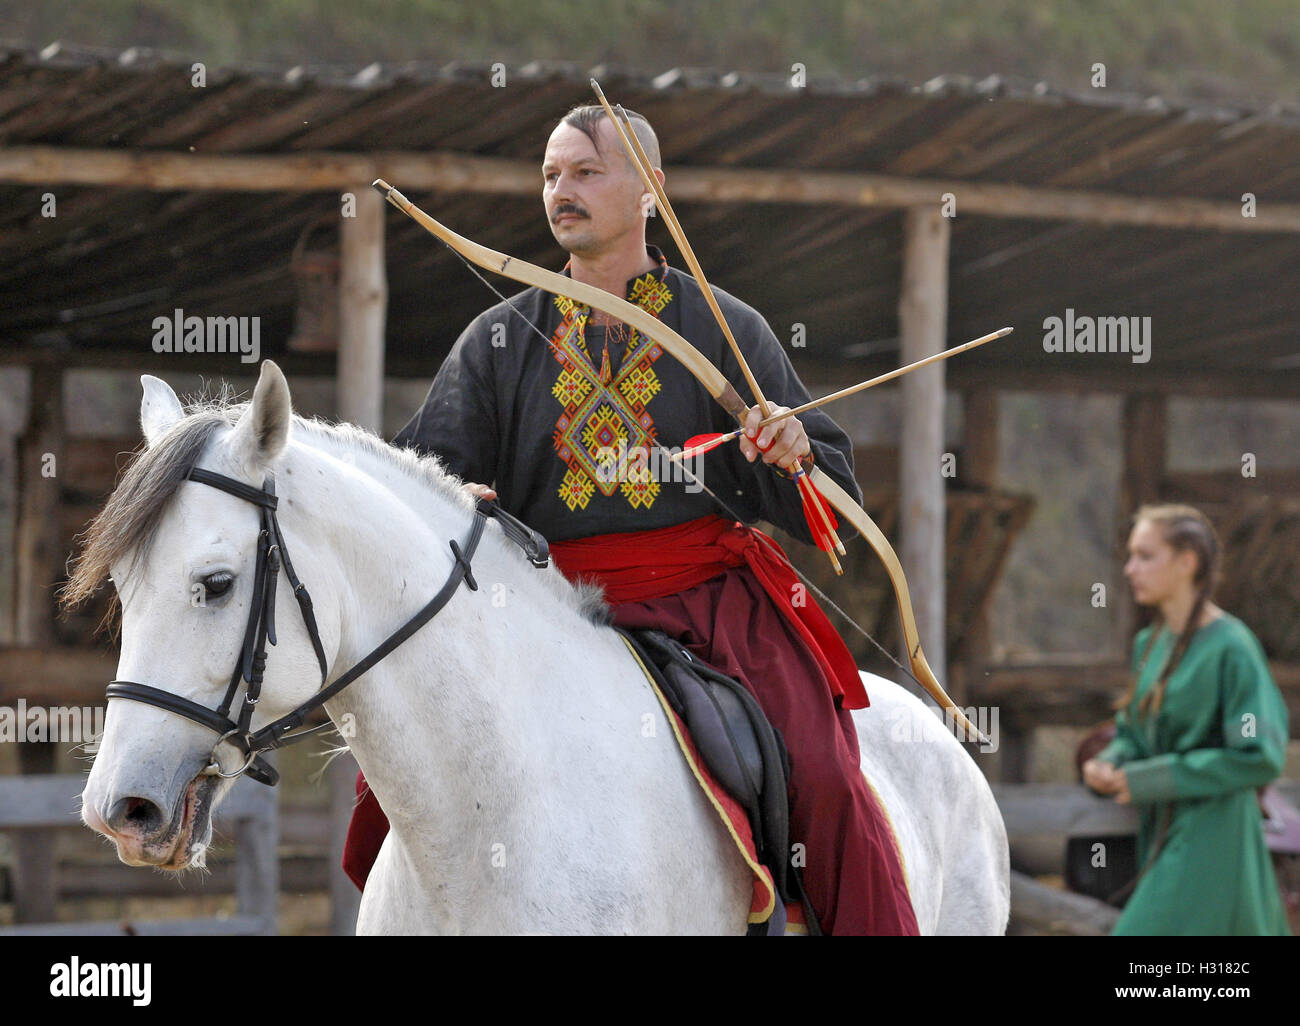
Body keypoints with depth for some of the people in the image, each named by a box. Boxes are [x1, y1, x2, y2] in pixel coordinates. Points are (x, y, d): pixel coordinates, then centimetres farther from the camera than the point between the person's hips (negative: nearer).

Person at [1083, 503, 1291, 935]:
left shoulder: (1231, 648, -15)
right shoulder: (1151, 644, 9)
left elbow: (1259, 757, -19)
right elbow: (1133, 733, 19)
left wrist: (1148, 779, -18)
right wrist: (1107, 766, -5)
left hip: (1211, 844, -8)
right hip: (1165, 834, 8)